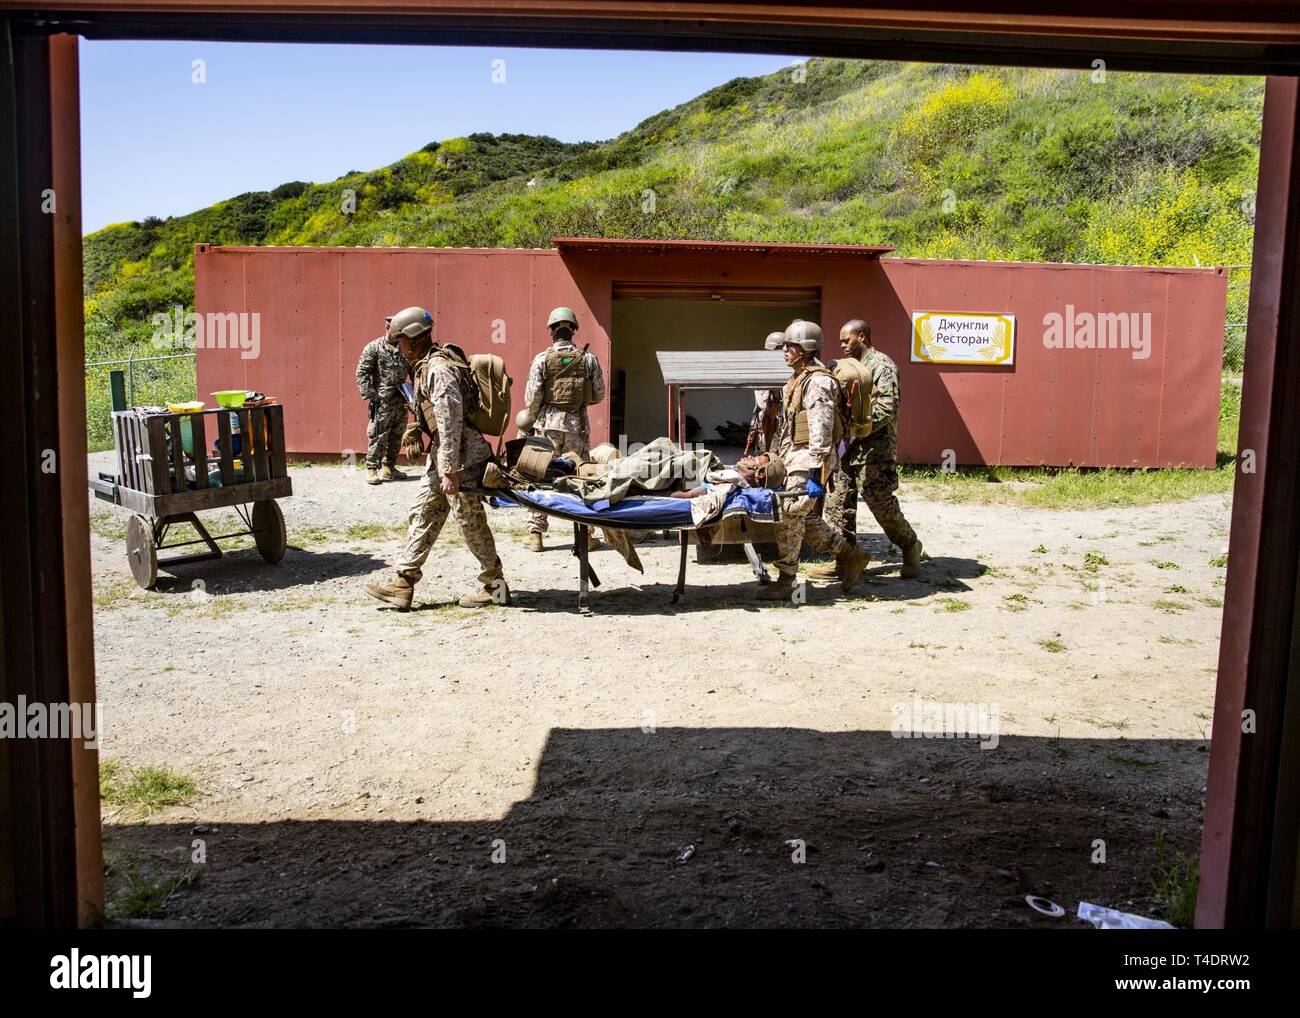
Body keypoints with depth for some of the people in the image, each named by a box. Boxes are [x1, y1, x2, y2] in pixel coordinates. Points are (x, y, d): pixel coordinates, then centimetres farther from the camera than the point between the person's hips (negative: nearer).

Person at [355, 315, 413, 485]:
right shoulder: (373, 348, -4)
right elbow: (361, 373, -5)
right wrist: (370, 394, -12)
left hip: (402, 401, 5)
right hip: (382, 401, -5)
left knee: (397, 436, 11)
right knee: (378, 436, -5)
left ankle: (388, 467, 23)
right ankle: (372, 469, 3)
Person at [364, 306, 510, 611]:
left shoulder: (438, 370, -20)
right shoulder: (426, 366, 12)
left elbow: (450, 423, -24)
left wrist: (450, 470, -24)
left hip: (462, 456, -11)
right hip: (441, 454, 11)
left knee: (469, 520, -1)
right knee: (423, 514, 11)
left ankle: (495, 585, 13)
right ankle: (403, 584, 15)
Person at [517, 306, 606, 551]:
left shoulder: (541, 359, -4)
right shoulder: (589, 359, 0)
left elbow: (532, 398, -6)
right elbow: (599, 395, 5)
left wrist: (529, 423, 10)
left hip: (548, 425, -1)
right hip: (578, 426, 1)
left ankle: (535, 534, 6)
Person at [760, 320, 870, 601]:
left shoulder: (817, 382, -15)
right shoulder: (798, 379, 17)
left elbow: (821, 431, -21)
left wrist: (817, 474, -24)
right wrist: (778, 457, 24)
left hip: (806, 461, -10)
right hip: (793, 458, 10)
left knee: (789, 517, -7)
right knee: (804, 517, 14)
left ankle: (785, 581, 2)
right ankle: (849, 556, 25)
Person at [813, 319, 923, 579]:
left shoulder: (881, 365, -11)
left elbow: (887, 409, -19)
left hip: (876, 447, -9)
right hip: (851, 445, 9)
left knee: (880, 501, -4)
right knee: (839, 499, 5)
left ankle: (910, 545, 18)